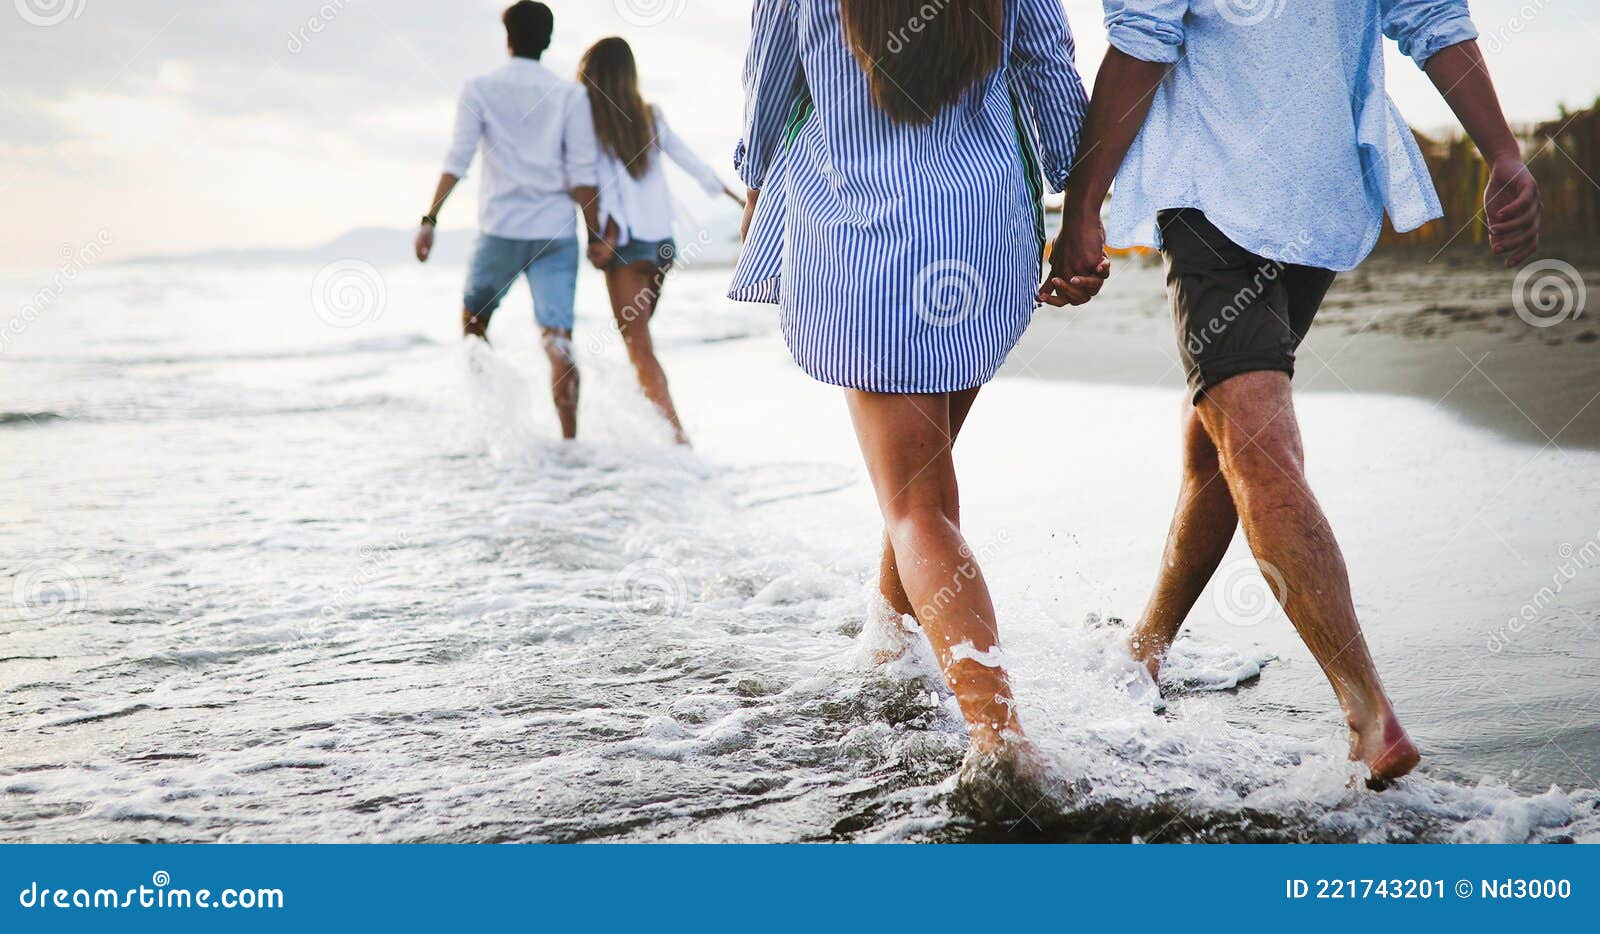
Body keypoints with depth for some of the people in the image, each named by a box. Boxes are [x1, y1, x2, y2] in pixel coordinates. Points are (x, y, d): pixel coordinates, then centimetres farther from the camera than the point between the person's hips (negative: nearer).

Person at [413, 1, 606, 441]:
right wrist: (596, 235, 4)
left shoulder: (479, 90, 2)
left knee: (474, 317, 22)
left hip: (501, 229, 0)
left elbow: (457, 160, -7)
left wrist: (430, 219, -8)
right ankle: (570, 440, -11)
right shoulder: (570, 95, 4)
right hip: (557, 231, 1)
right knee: (557, 338, -2)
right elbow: (583, 174, -1)